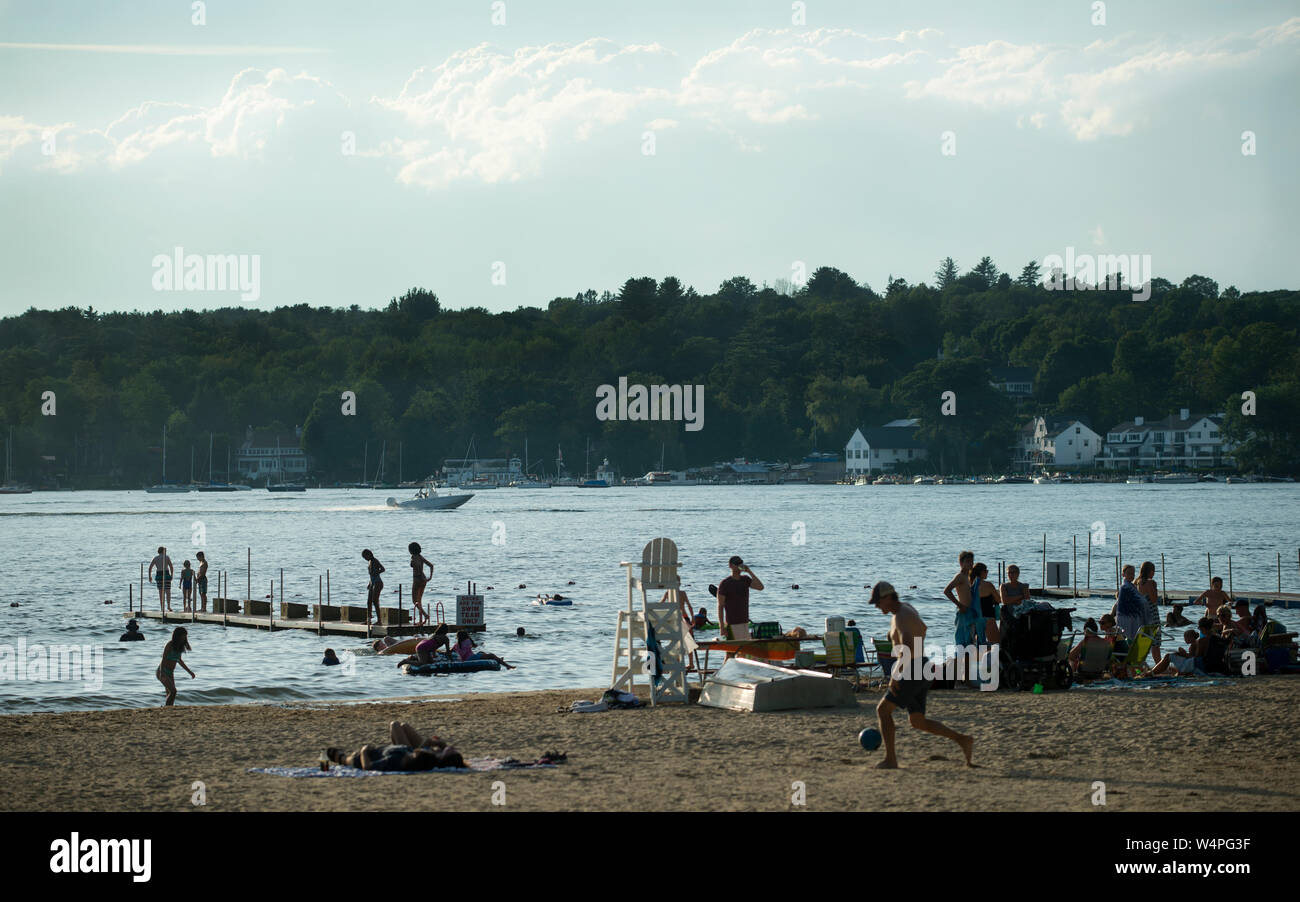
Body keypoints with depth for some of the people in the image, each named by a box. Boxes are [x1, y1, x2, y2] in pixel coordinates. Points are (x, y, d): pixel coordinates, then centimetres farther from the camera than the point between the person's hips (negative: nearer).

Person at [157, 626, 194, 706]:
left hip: (170, 673, 8)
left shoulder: (180, 646, 8)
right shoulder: (170, 645, -16)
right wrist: (162, 674, -36)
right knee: (173, 691, -22)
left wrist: (189, 671, 27)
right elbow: (164, 659, -23)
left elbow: (179, 661, 22)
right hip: (163, 672, -8)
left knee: (170, 694, 2)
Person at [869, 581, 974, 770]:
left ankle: (890, 759, -5)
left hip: (913, 673, -10)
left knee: (883, 710, -4)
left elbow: (907, 646, -33)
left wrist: (895, 675, -32)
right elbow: (922, 628, 36)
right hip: (920, 674, 10)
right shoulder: (908, 609, 15)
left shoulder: (901, 617, -18)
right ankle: (962, 740, 5)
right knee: (917, 722, 11)